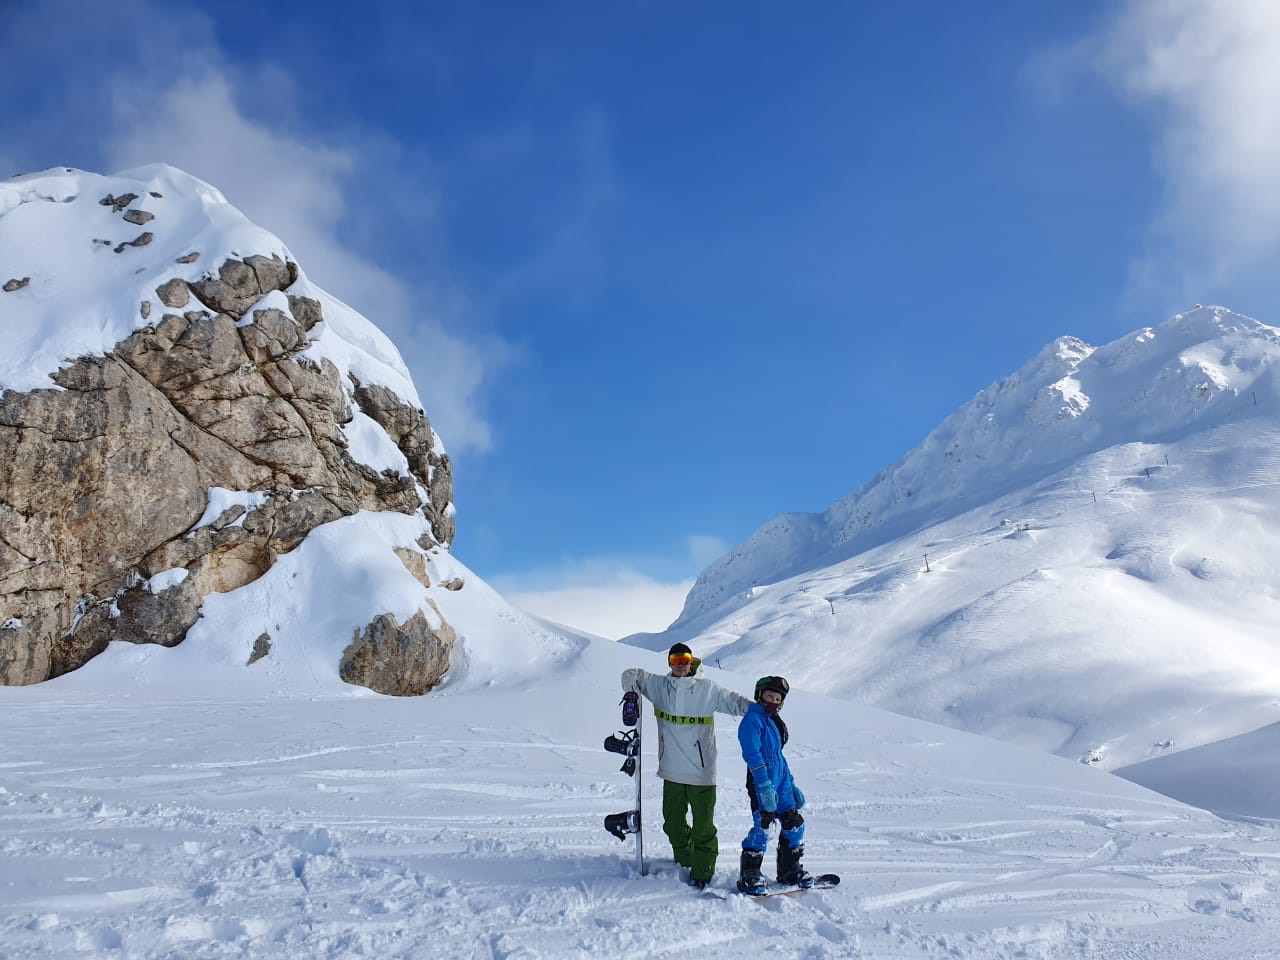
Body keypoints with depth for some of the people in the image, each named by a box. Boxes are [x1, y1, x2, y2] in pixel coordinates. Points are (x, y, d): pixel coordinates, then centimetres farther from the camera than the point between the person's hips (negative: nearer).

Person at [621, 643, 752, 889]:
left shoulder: (707, 689, -1)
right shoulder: (659, 685, 5)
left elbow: (735, 701, 3)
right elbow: (632, 675, 12)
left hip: (702, 771, -3)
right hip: (672, 771, 3)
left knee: (703, 826, -2)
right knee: (673, 823, 13)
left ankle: (702, 872, 11)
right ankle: (684, 861, 34)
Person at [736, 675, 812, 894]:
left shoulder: (775, 721, 21)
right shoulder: (753, 719, -8)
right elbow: (752, 753, -18)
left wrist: (791, 784, 26)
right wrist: (764, 784, -26)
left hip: (781, 781, 9)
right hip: (762, 780, -9)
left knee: (794, 824, 9)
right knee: (762, 827, -13)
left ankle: (790, 870, 25)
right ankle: (748, 876, -3)